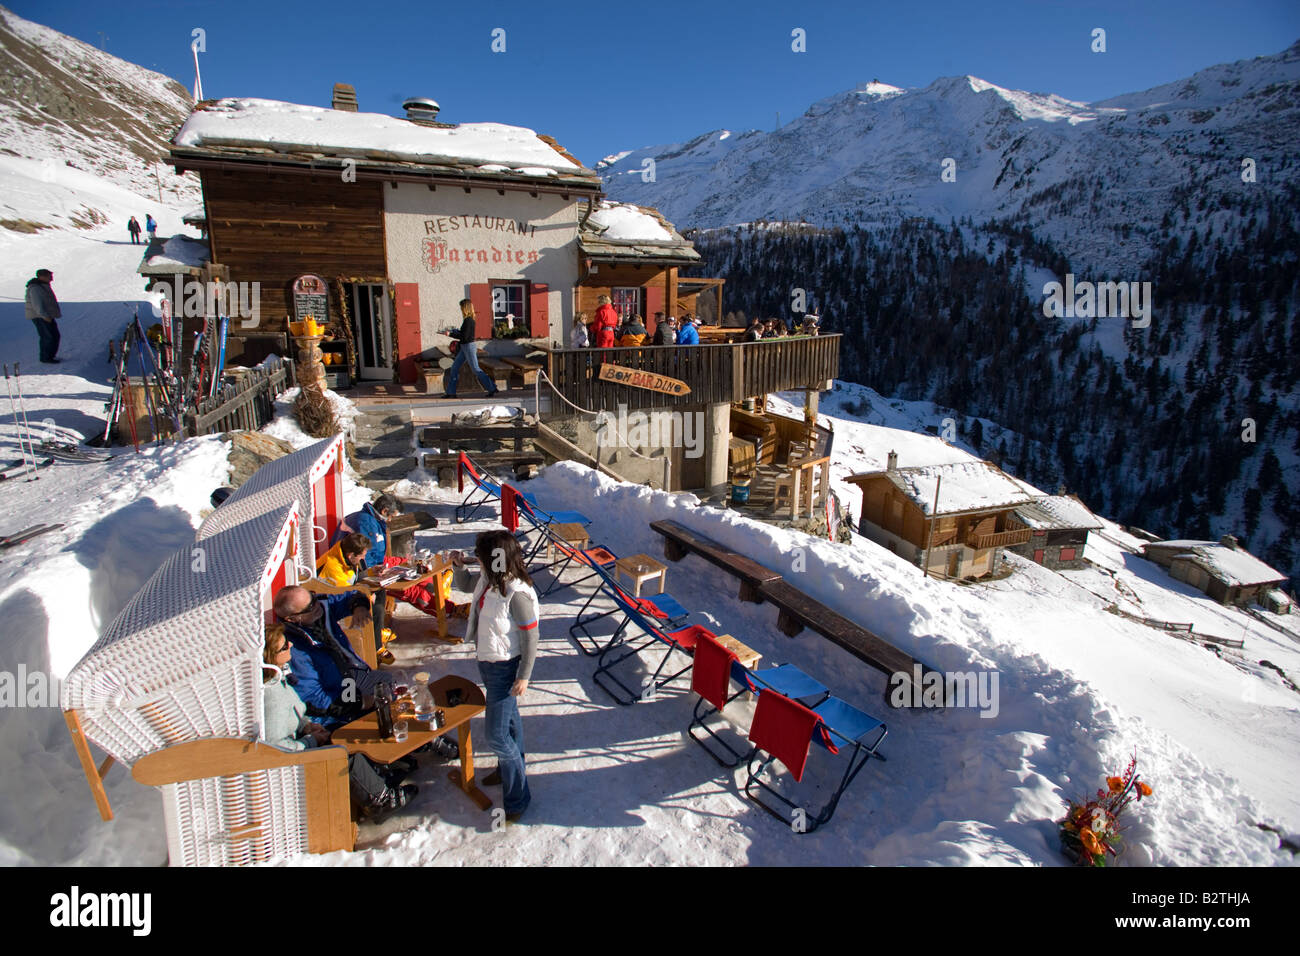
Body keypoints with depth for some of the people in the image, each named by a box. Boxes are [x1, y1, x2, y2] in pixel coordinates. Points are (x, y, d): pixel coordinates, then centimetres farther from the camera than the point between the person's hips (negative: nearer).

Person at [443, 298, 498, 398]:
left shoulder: (468, 320, -19)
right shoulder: (469, 319, 10)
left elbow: (464, 336, -22)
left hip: (469, 346, -10)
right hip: (465, 347, 10)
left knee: (476, 369, -4)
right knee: (454, 367, 10)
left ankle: (492, 388, 4)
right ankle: (450, 392, 14)